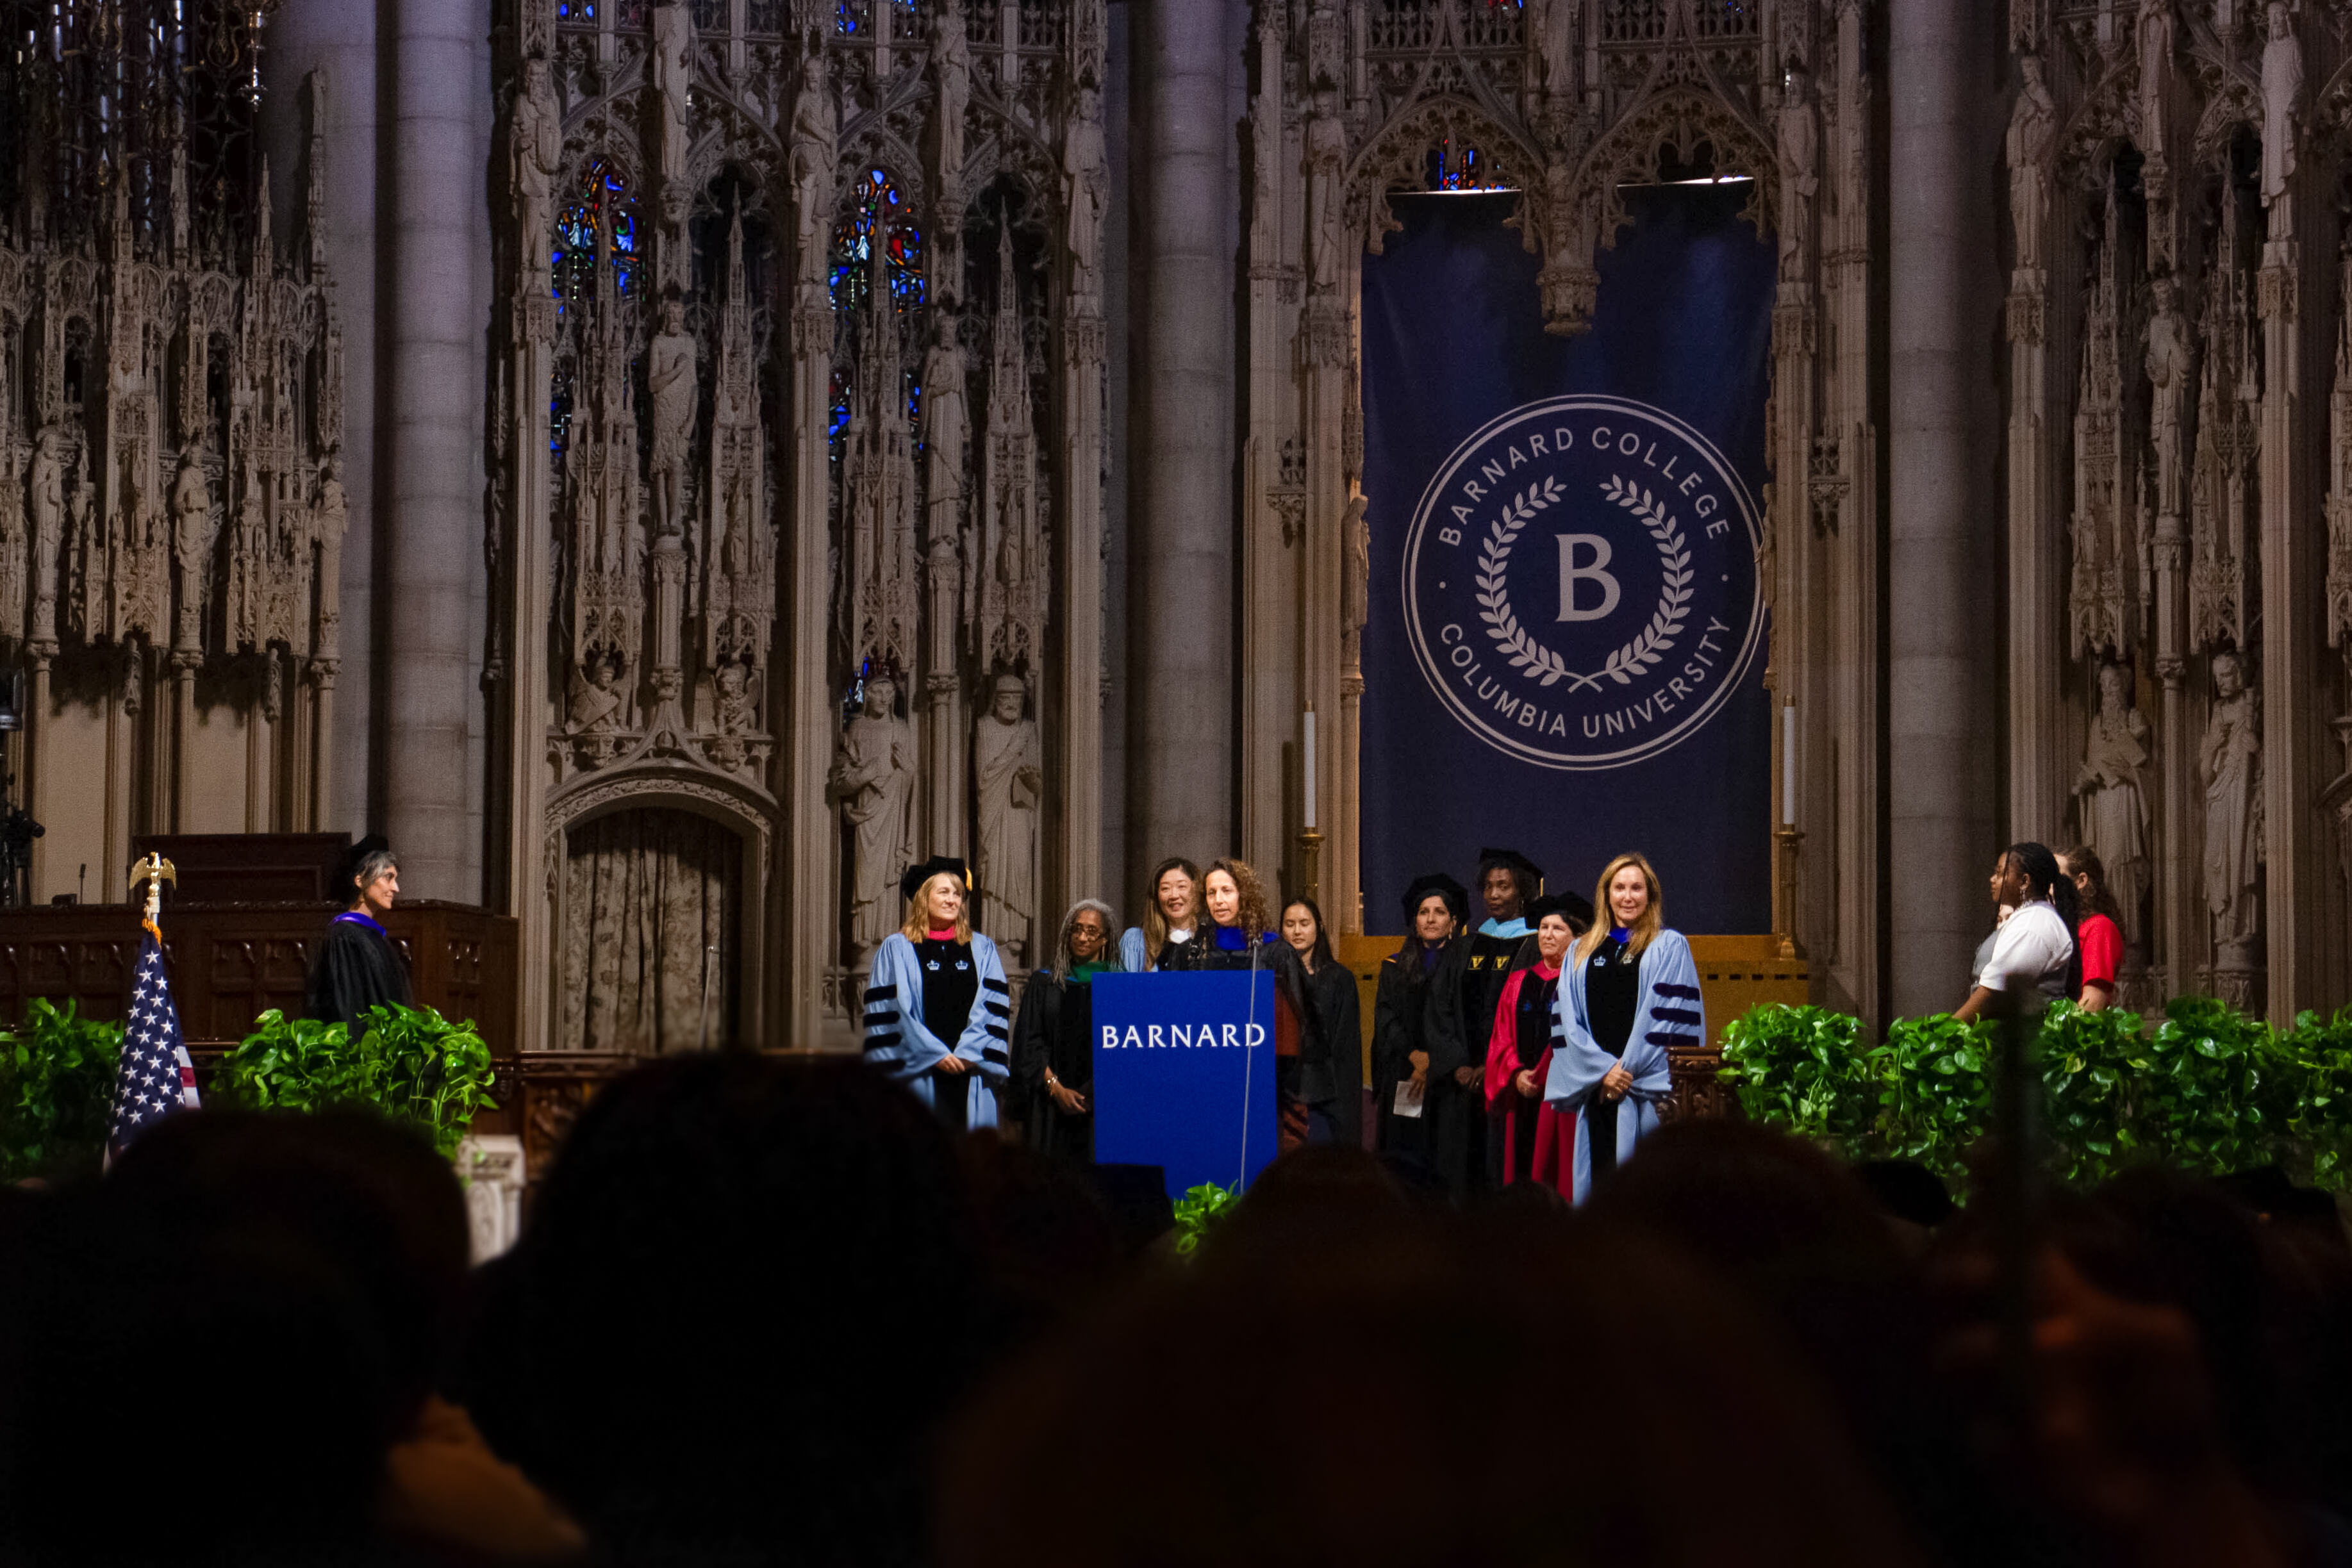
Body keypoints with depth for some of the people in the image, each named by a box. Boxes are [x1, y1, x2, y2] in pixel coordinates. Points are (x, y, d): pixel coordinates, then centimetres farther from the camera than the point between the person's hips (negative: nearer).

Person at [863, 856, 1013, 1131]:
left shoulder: (982, 949, 14)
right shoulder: (896, 949, 6)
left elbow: (994, 1007, 7)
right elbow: (890, 1010, -2)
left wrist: (968, 1053, -8)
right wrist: (935, 1054, -11)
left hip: (971, 1071, 2)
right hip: (919, 1072, -2)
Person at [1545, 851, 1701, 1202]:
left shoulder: (1669, 947, 5)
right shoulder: (1582, 952, 17)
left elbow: (1672, 1019, -5)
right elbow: (1568, 1021, 8)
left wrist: (1627, 1070, -10)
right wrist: (1603, 1070, -7)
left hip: (1646, 1095, -4)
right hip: (1595, 1091, 4)